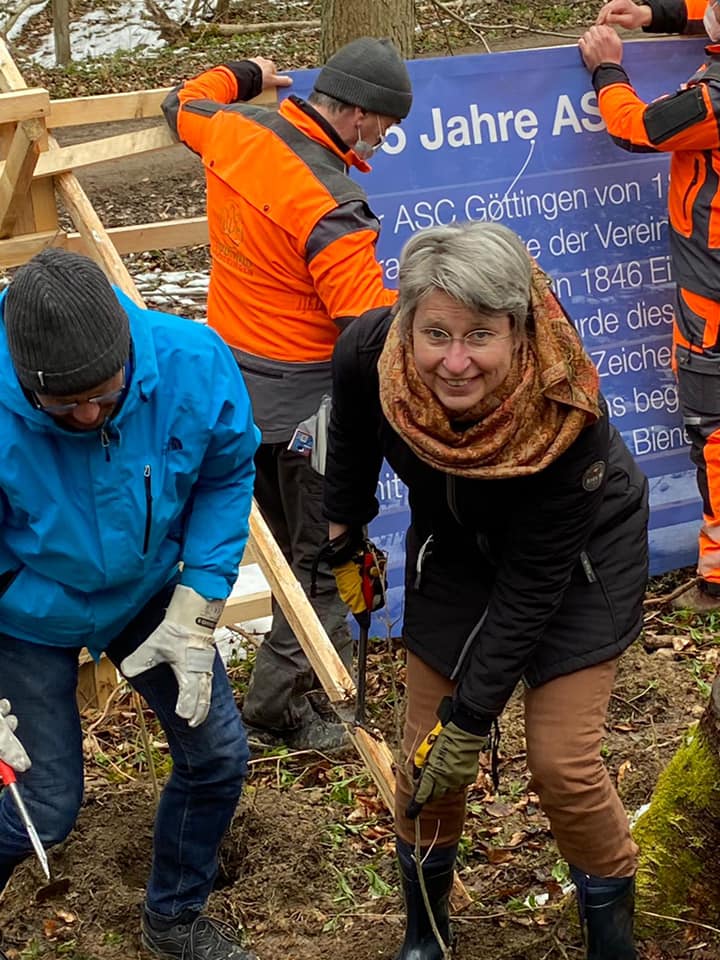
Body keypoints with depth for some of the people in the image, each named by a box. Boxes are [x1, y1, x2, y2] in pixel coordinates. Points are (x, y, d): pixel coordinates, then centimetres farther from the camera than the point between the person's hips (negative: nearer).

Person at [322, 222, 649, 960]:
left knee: (561, 762, -8)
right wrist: (345, 533, 10)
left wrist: (472, 716, -25)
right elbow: (352, 439, -3)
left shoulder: (566, 416, -38)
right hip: (455, 553, 3)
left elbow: (532, 584, -29)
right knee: (426, 757, 4)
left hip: (577, 561, -3)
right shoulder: (369, 356, -30)